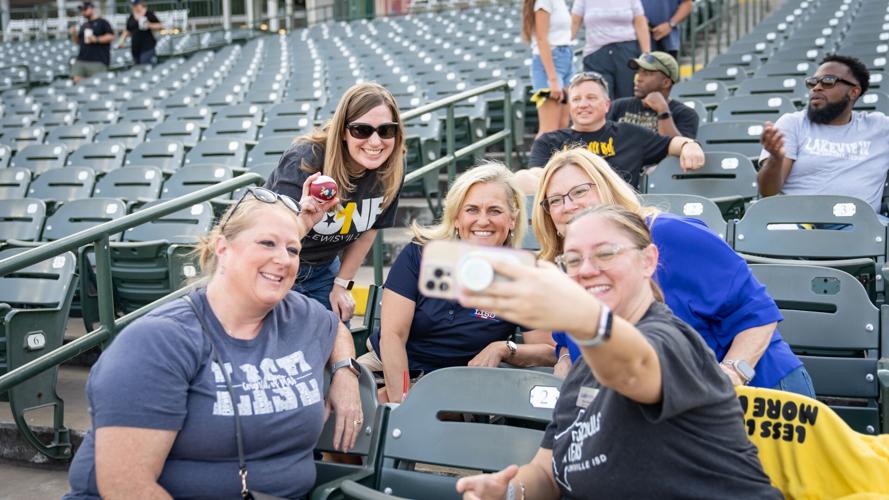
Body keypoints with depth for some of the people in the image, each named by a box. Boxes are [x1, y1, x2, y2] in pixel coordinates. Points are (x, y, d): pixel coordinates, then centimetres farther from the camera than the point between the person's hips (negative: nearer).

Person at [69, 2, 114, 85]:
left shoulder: (102, 23, 2)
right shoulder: (83, 26, 22)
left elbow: (111, 36, -7)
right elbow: (78, 41, 26)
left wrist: (97, 39, -16)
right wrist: (74, 34, 5)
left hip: (98, 61, -6)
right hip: (81, 59, 6)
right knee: (77, 81, -6)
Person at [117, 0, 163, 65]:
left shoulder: (149, 14, -1)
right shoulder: (131, 18, 14)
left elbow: (160, 26, -2)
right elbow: (127, 31, 22)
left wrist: (149, 25, -18)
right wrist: (122, 41, 9)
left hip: (147, 47, -6)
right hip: (135, 47, 6)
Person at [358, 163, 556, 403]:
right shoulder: (419, 255, -6)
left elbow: (549, 352, 0)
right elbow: (392, 335, -11)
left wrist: (504, 349, -18)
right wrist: (400, 401, -21)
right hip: (388, 368, 1)